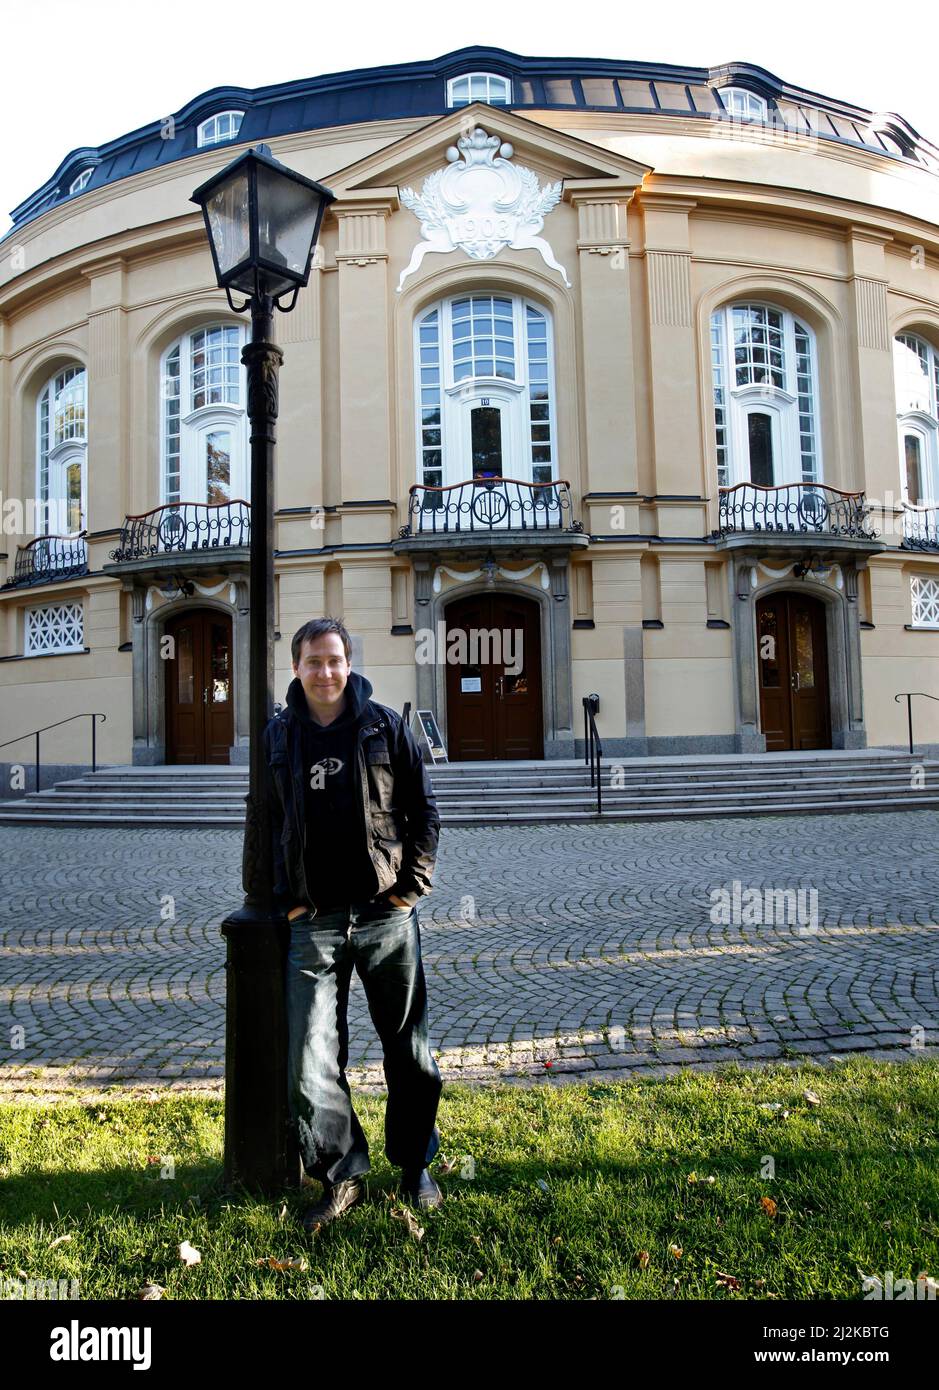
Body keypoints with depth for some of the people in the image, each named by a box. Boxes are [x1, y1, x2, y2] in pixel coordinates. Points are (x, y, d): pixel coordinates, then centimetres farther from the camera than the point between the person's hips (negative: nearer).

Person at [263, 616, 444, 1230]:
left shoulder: (386, 725, 0)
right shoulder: (278, 737, 5)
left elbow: (425, 810, 3)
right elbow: (268, 825, 13)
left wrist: (413, 886, -4)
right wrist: (287, 898, 5)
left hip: (387, 915, -1)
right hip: (315, 921, 1)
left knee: (408, 1048, 12)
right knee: (310, 1062, -1)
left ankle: (416, 1165, 32)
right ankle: (342, 1176, 19)